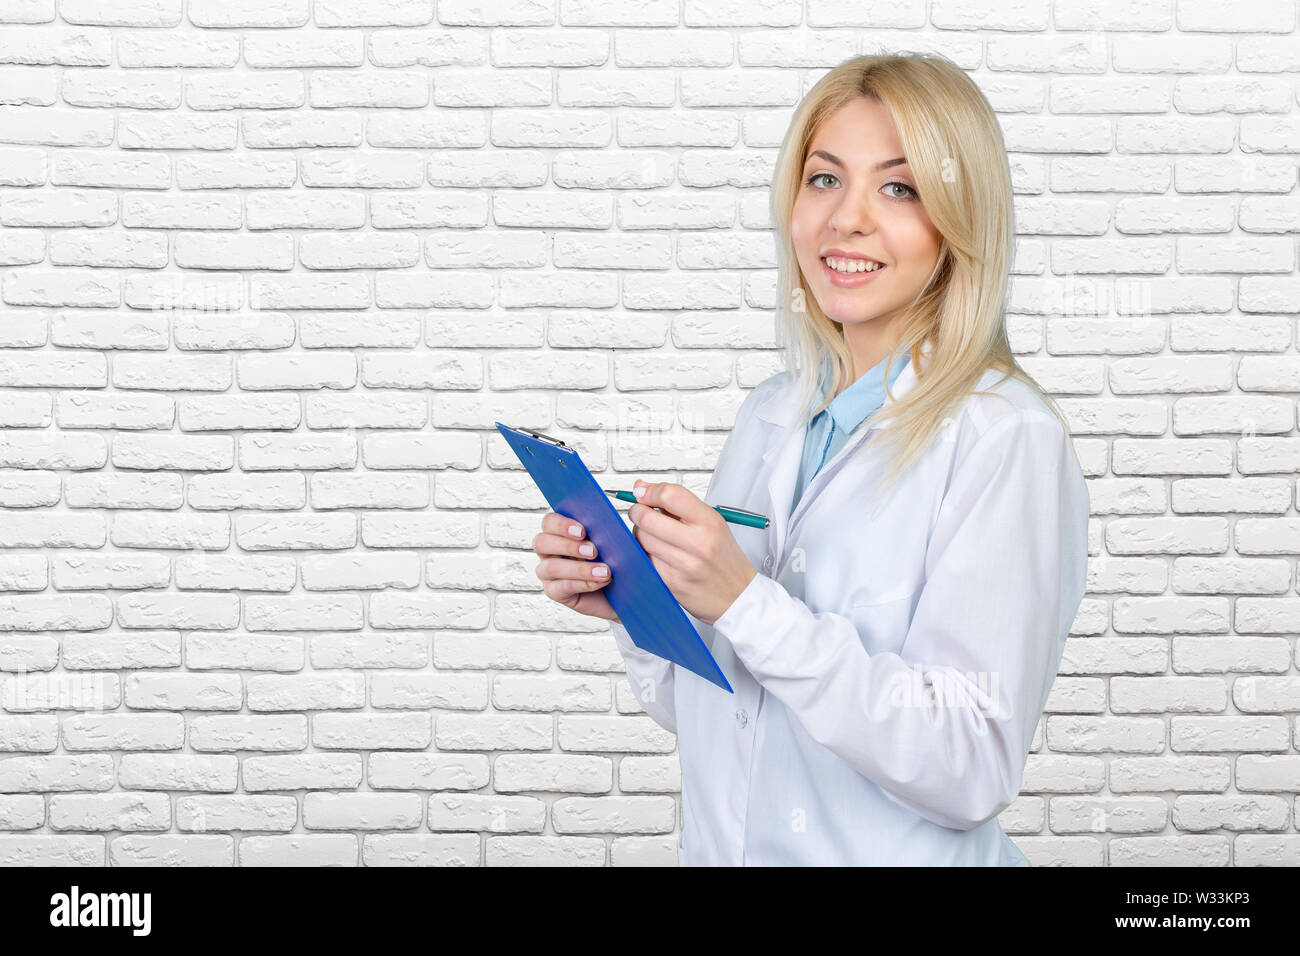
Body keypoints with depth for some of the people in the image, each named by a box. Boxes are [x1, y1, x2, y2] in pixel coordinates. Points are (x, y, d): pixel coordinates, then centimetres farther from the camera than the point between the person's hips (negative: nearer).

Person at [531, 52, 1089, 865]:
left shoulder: (1008, 438, -15)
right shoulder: (770, 416, 3)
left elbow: (971, 773, -21)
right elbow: (706, 713, 10)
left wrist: (745, 604, -25)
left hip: (899, 854, -5)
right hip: (721, 846, 5)